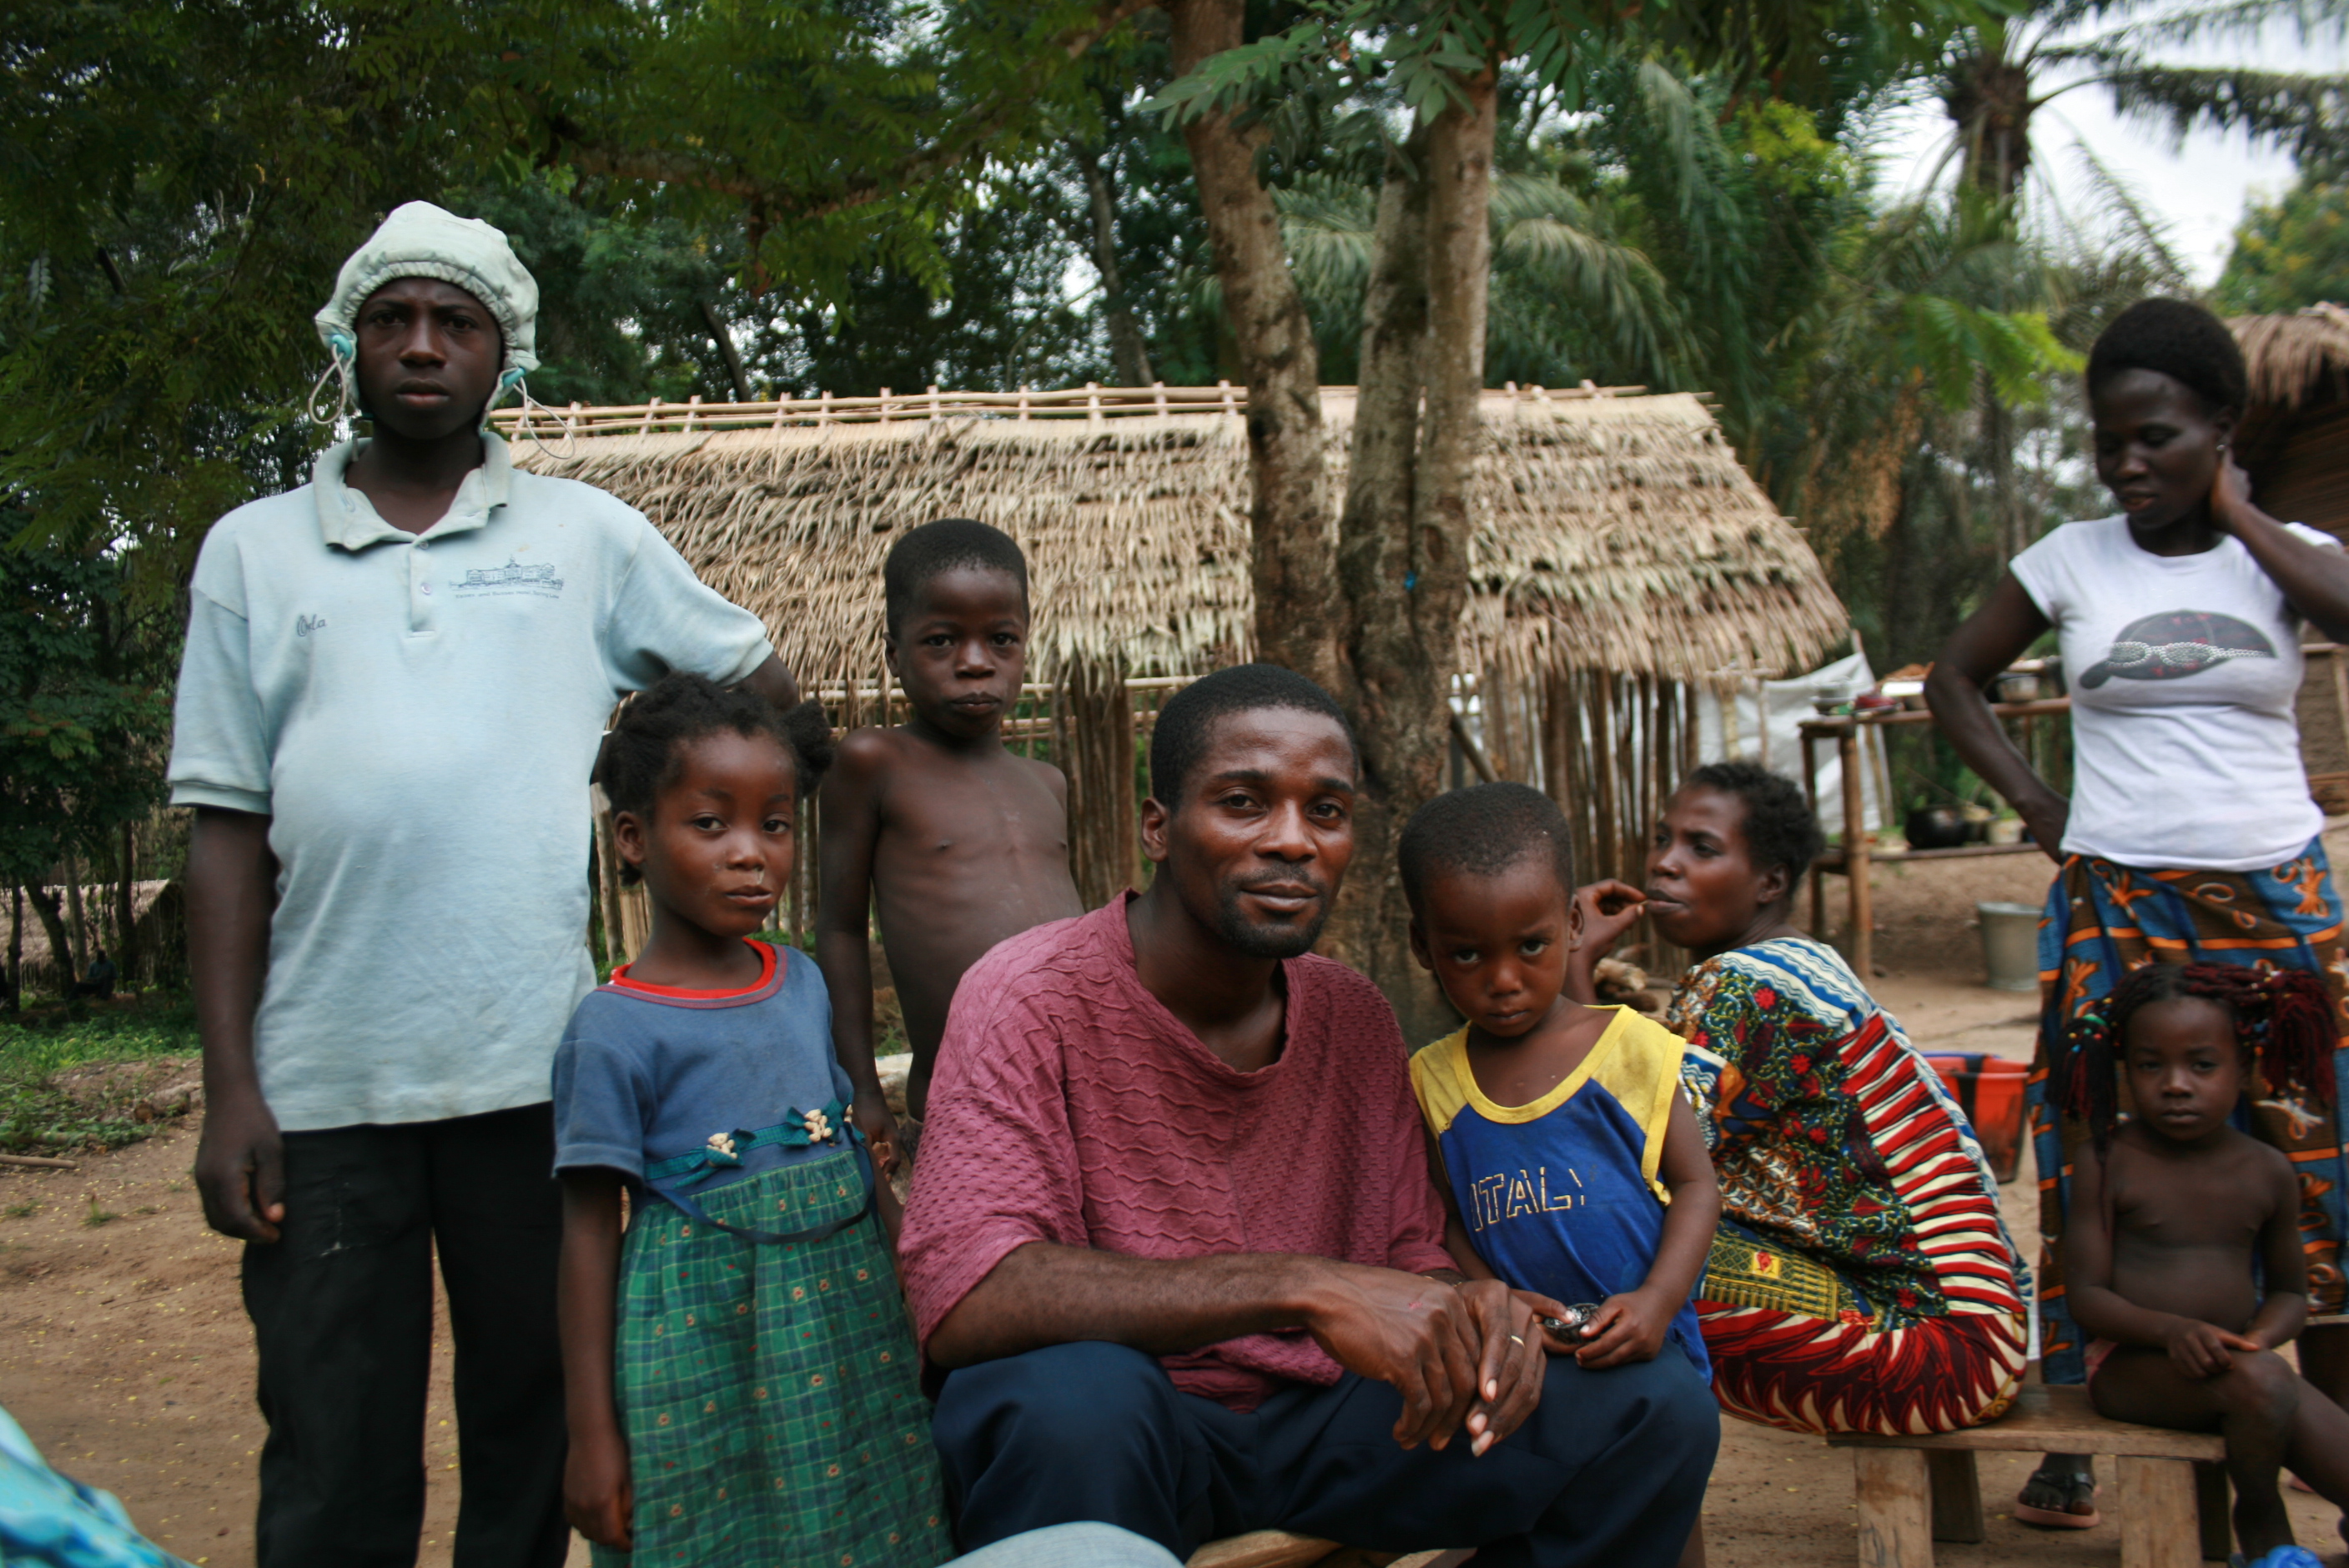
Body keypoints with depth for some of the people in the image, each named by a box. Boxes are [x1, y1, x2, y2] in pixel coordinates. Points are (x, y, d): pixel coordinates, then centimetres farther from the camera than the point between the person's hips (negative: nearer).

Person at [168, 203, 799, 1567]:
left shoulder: (588, 534, 9)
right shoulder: (255, 549, 10)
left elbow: (760, 685, 18)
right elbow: (228, 829, 7)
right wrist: (229, 1086, 1)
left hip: (537, 1064, 0)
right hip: (324, 1081, 0)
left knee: (533, 1444, 10)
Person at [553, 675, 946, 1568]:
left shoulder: (804, 984, 5)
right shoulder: (614, 1031, -12)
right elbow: (589, 1230, -9)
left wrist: (896, 1310, 18)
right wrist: (591, 1435, -8)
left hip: (843, 1324, 5)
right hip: (702, 1329, -5)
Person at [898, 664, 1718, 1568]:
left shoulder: (1356, 1018, 4)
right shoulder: (1034, 999, -16)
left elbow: (1411, 1255, 13)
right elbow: (959, 1296, -28)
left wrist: (1471, 1313, -15)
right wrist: (1307, 1287, -35)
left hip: (1319, 1412, 5)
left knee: (1659, 1415, -6)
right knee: (1076, 1392, -39)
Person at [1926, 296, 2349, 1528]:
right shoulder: (2070, 561, 3)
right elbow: (1953, 679, 13)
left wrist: (2238, 513, -10)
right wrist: (2031, 800, 3)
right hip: (2114, 907, 0)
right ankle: (2072, 1443, 13)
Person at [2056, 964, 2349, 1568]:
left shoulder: (2268, 1172, 5)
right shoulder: (2108, 1162, -7)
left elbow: (2289, 1290, 15)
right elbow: (2086, 1296, -8)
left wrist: (2260, 1336, -8)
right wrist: (2172, 1329, -25)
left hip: (2227, 1361, 4)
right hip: (2131, 1365, -4)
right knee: (2261, 1381, -31)